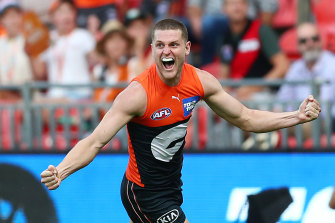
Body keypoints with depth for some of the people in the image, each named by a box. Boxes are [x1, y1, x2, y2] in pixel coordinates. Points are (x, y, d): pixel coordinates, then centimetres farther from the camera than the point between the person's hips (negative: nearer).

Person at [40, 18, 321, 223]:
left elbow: (246, 119, 5)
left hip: (170, 186, 7)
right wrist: (60, 171, -46)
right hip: (145, 193, -7)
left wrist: (297, 116, -5)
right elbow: (94, 143, -29)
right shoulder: (139, 93, -26)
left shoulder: (201, 82, -7)